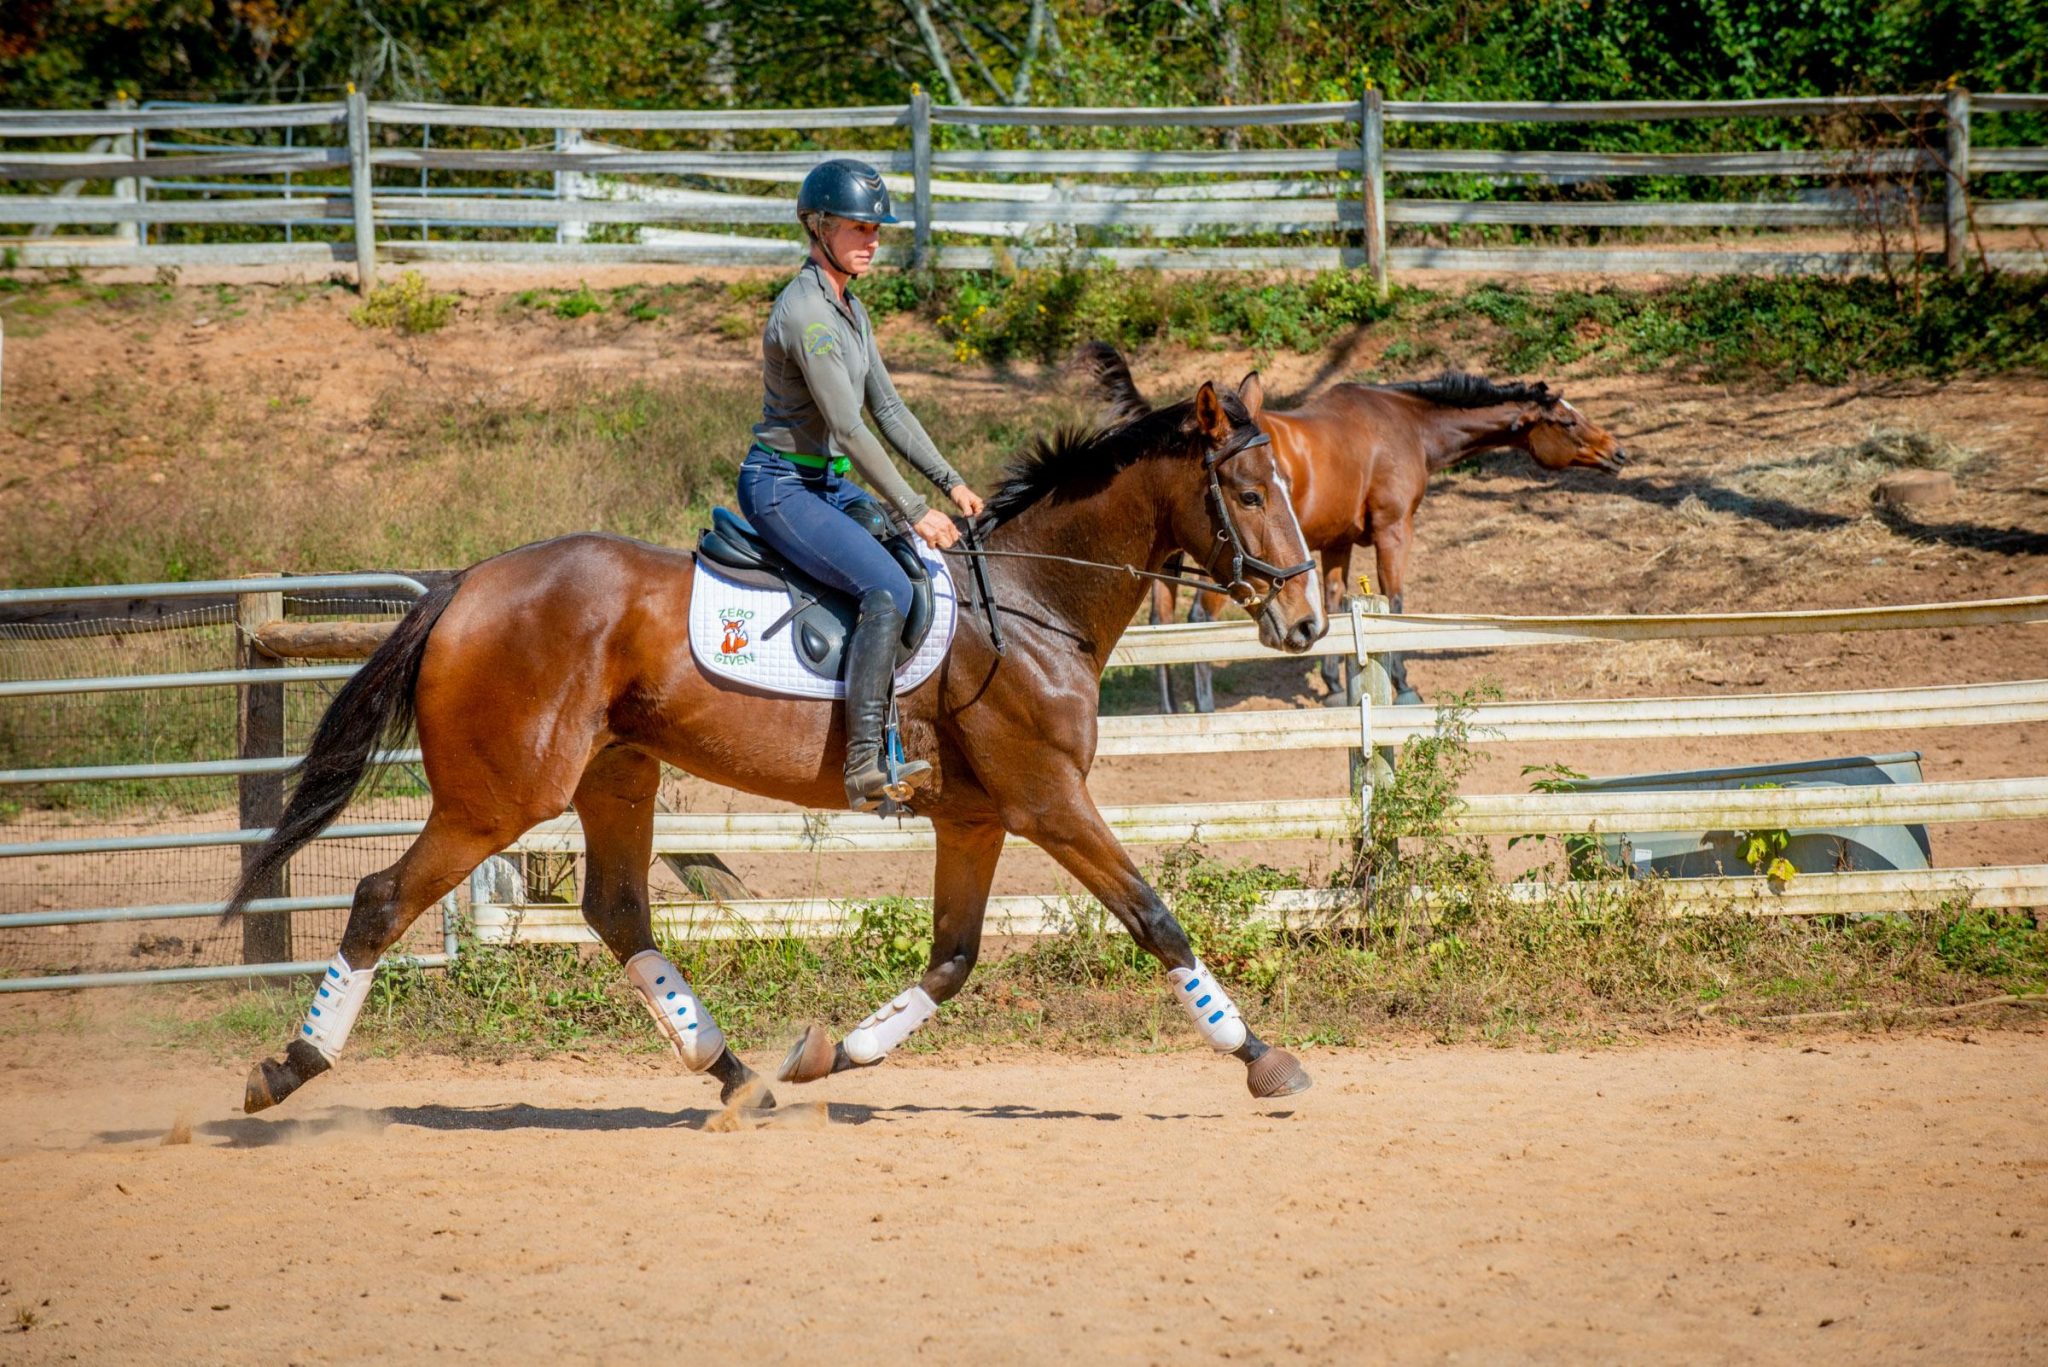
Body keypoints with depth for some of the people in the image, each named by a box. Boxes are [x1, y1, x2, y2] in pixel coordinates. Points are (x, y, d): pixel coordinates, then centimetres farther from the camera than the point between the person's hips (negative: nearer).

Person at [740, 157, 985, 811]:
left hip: (830, 485, 10)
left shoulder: (850, 308, 11)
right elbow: (848, 426, -23)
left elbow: (887, 408, 15)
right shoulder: (805, 311, -20)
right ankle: (865, 766, -31)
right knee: (889, 586, -27)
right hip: (780, 487, -10)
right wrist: (914, 511, -21)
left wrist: (950, 482, 6)